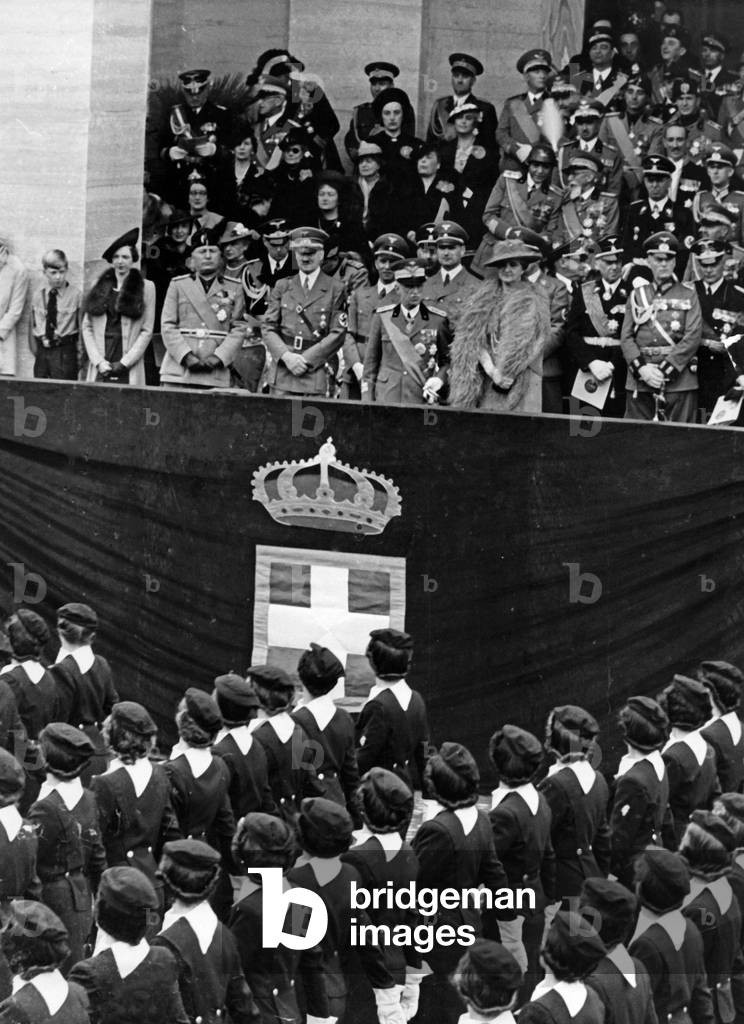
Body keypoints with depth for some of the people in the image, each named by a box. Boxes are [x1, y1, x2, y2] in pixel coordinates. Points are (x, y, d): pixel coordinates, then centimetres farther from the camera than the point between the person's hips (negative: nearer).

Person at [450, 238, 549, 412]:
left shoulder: (534, 301, 6)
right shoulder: (484, 299, 12)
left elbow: (533, 344, 0)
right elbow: (473, 340, 5)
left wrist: (506, 374, -9)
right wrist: (492, 371, -10)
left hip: (522, 382, -2)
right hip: (488, 384, 2)